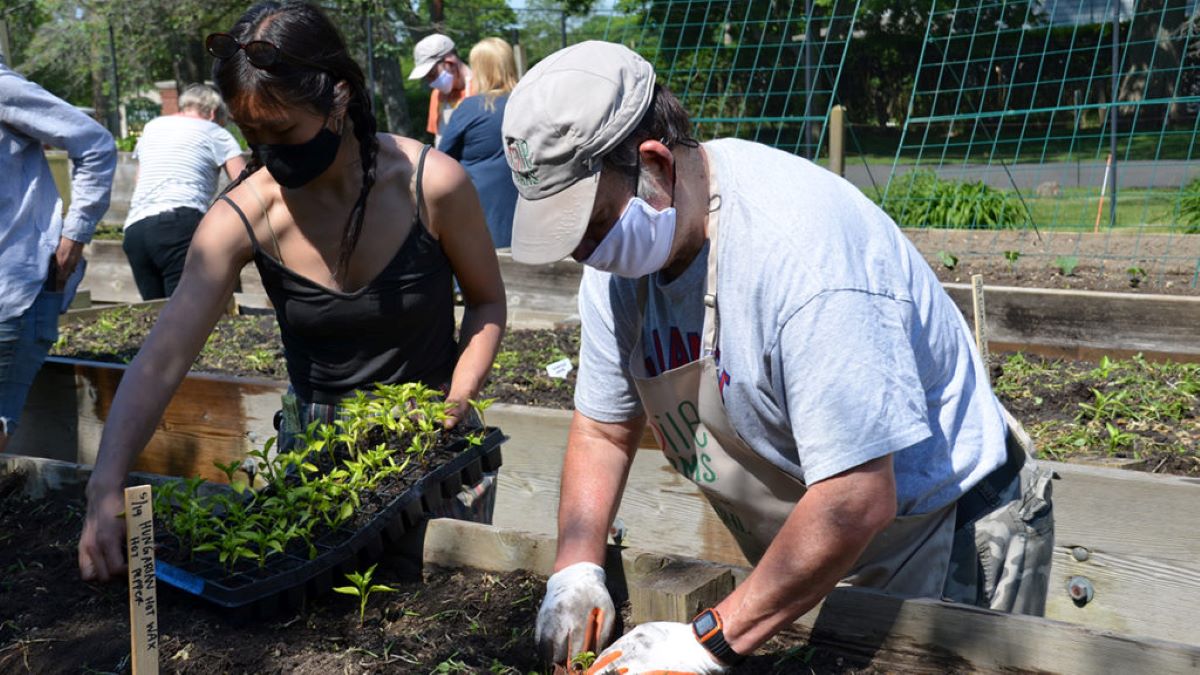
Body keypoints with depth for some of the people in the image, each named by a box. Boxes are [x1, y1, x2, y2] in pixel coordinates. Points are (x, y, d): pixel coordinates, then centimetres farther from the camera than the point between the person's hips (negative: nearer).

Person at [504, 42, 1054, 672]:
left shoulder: (803, 244, -33)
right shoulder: (620, 253, -7)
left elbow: (857, 500, -34)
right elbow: (602, 429, 5)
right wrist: (576, 566, -10)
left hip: (950, 553, -7)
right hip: (800, 562, 7)